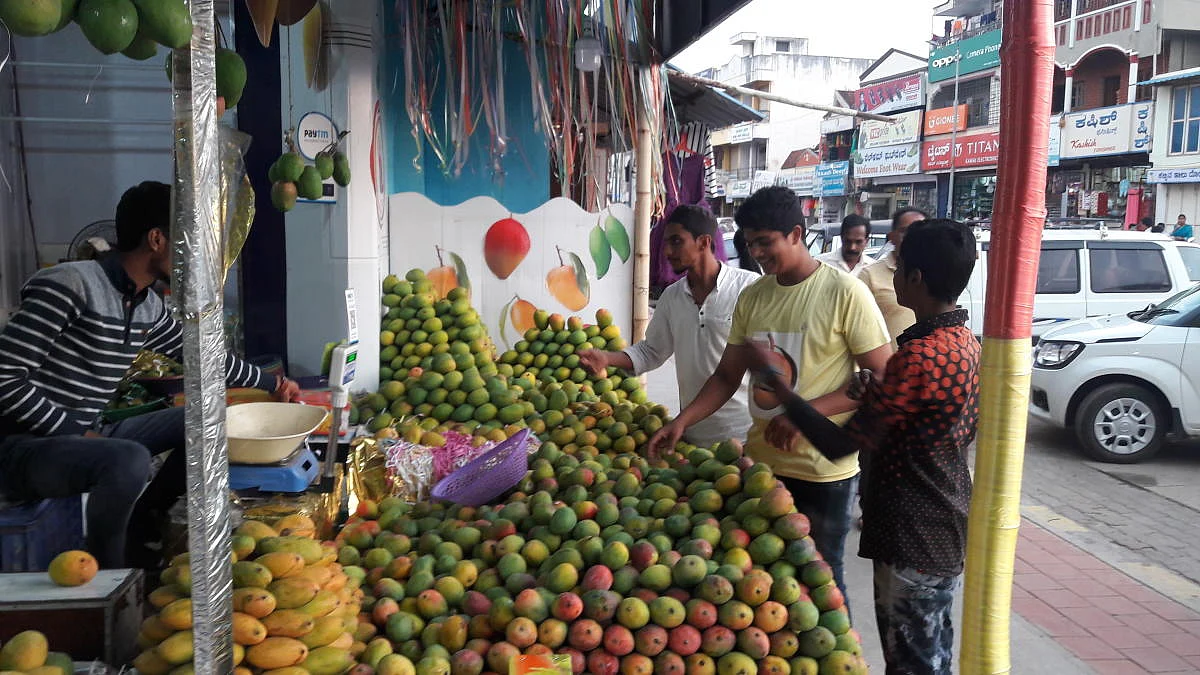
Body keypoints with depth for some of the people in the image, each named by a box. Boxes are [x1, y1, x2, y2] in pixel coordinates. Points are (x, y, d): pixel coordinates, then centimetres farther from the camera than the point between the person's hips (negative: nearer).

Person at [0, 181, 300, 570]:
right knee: (130, 459, -35)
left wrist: (270, 384, 26)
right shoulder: (71, 285, -20)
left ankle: (137, 535, 9)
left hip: (85, 436, 9)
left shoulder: (149, 308, 5)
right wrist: (73, 432, -19)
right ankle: (106, 574, -10)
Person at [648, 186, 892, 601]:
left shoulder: (845, 293, -12)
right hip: (760, 461, 5)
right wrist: (681, 422, -4)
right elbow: (728, 376, 10)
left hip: (823, 472, -5)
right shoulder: (753, 297, 6)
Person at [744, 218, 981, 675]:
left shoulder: (918, 356, -27)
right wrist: (876, 393, 2)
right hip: (947, 532, 9)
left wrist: (773, 378, -20)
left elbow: (838, 445, -27)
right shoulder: (965, 342, 3)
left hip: (913, 541, -9)